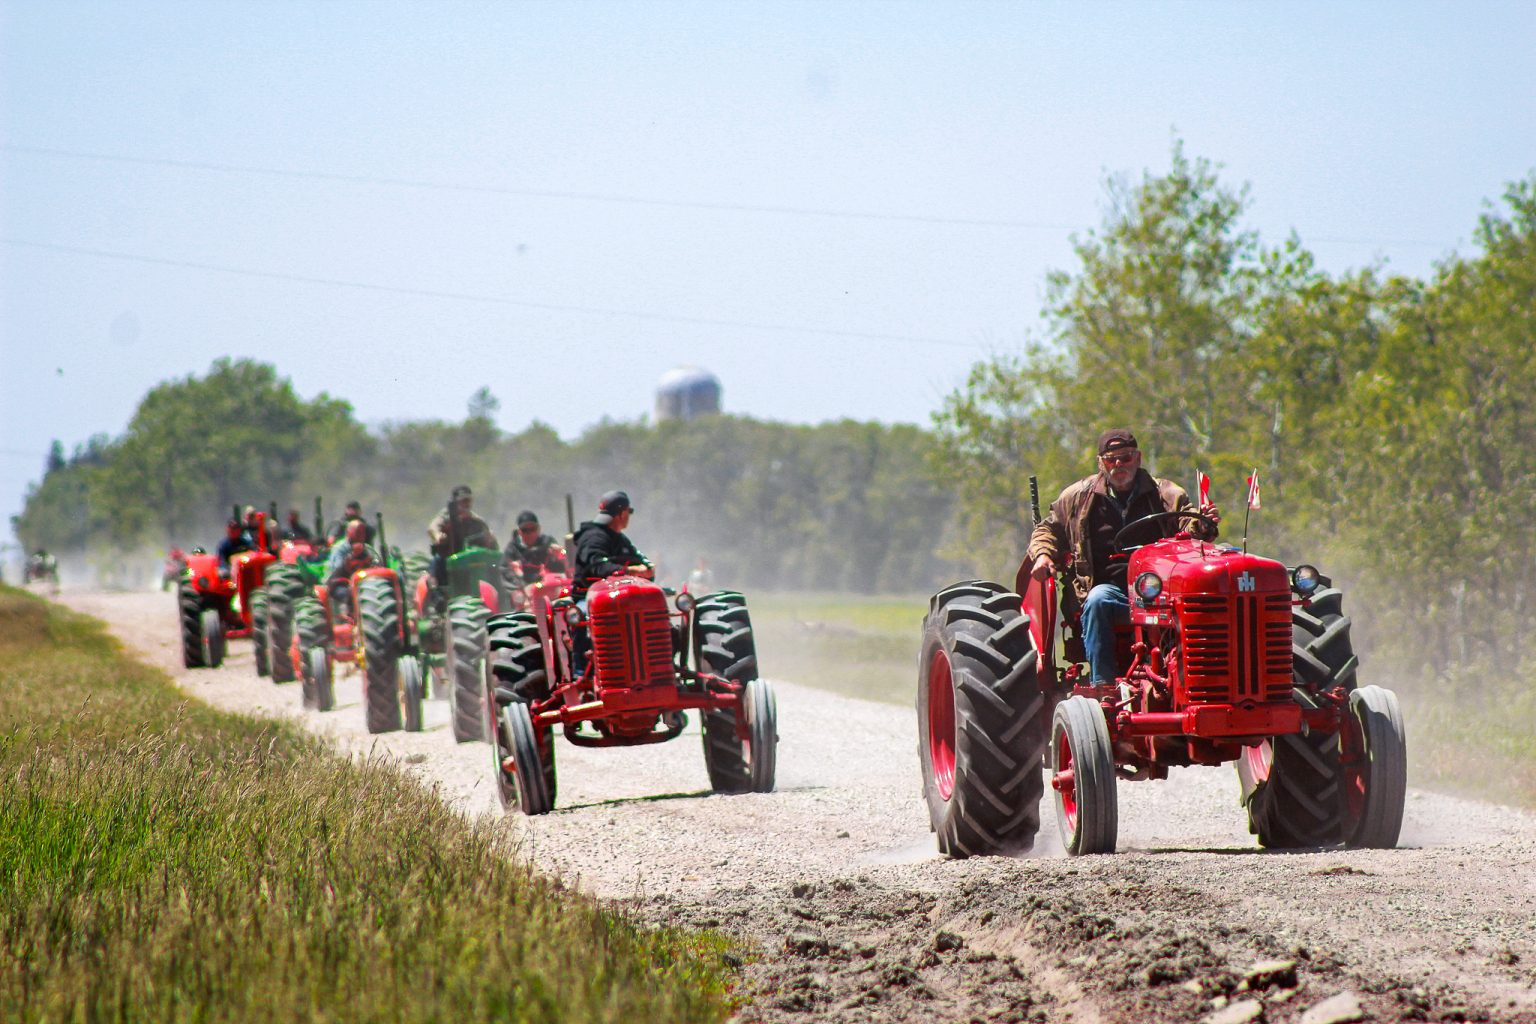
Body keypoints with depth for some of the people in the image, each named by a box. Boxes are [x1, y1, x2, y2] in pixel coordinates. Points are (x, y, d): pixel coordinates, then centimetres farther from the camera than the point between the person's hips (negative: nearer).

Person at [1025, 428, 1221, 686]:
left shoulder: (1166, 495, 14)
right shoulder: (1079, 496, 16)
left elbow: (1188, 531, 3)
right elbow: (1049, 529, 25)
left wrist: (1202, 526, -21)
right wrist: (1042, 554, 4)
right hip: (1109, 586, 1)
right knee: (1097, 601, -36)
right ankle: (1101, 684, -37)